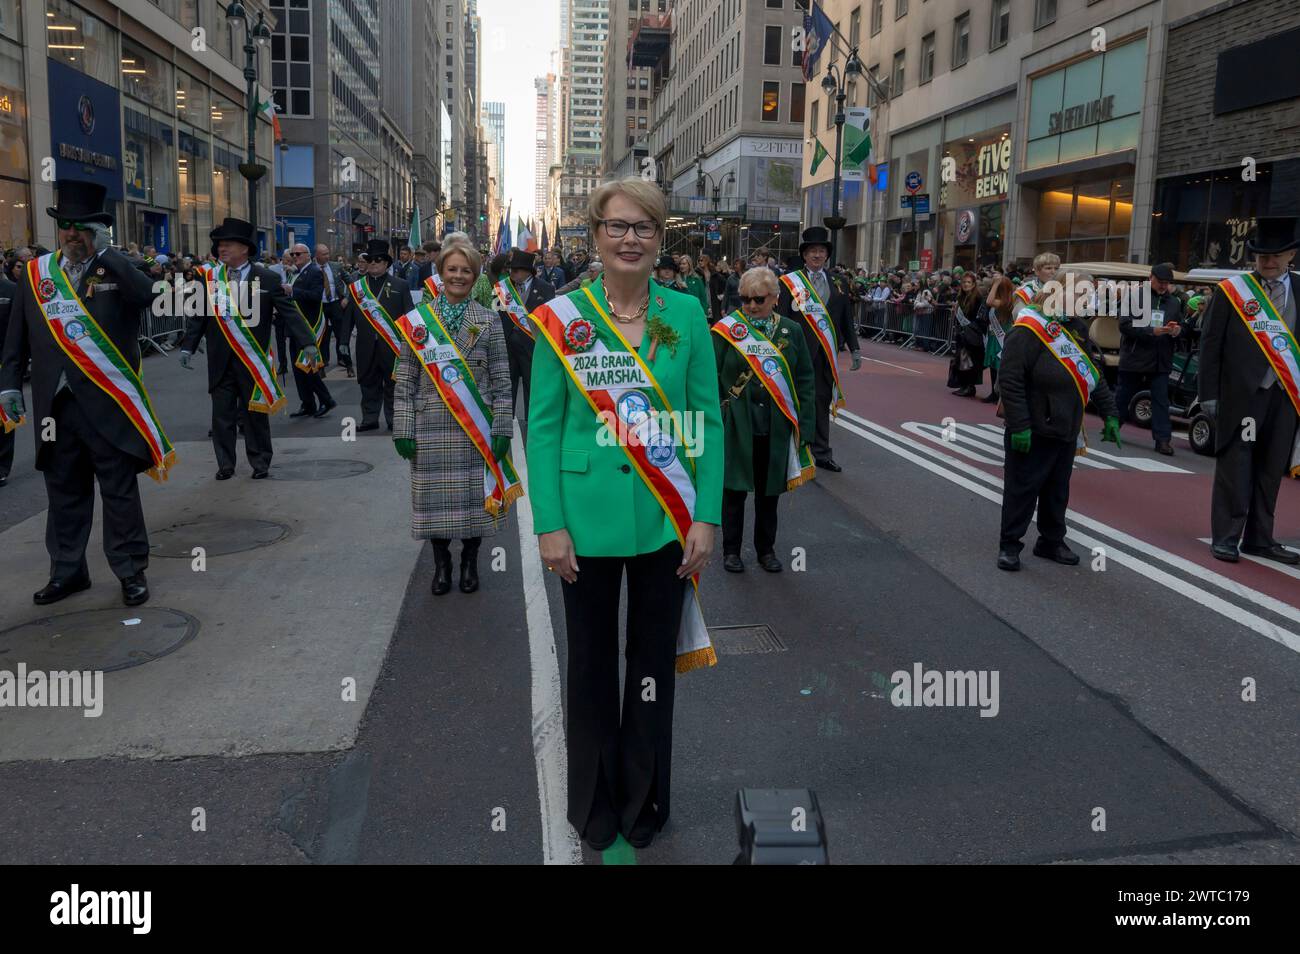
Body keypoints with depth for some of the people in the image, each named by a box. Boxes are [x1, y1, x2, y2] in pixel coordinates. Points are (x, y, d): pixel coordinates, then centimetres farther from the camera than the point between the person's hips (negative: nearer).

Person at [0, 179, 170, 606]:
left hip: (108, 403, -4)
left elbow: (149, 296, -23)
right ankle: (68, 571, 25)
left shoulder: (117, 270, 0)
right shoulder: (35, 272, 9)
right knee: (64, 491, 13)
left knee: (120, 489, 4)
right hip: (55, 405, 4)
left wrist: (104, 253, -19)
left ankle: (131, 571, 15)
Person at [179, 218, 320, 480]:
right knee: (222, 413, 7)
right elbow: (198, 316, 8)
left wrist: (307, 343, -16)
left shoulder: (266, 278, -4)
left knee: (255, 412, 7)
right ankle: (225, 464, 18)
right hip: (220, 360, 3)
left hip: (253, 360, -2)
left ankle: (260, 462, 20)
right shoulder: (209, 277, 5)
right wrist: (188, 347, 1)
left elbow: (288, 312, -7)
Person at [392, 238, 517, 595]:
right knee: (435, 499, 6)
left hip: (476, 429, 0)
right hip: (431, 428, 0)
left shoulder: (488, 321, 3)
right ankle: (441, 563, 25)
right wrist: (403, 430, -3)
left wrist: (501, 430, -4)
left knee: (474, 497, 6)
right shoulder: (416, 321, 4)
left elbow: (501, 381, 2)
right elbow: (404, 382, 3)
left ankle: (470, 562, 25)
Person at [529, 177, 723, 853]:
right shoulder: (561, 318, -3)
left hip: (666, 520, 1)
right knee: (591, 663, 13)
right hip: (588, 517, -1)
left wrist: (706, 516, -4)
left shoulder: (686, 314, 1)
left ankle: (644, 806, 34)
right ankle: (596, 808, 33)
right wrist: (549, 524, -9)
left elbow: (708, 420, 2)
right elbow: (543, 426, -3)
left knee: (655, 663, 13)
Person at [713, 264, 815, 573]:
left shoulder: (791, 331, 3)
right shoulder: (726, 330, -5)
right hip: (736, 427, -2)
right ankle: (731, 550, 23)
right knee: (735, 488, 8)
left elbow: (805, 380, 5)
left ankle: (766, 548, 30)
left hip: (776, 428, 3)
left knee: (769, 490, 14)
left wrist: (803, 423, -1)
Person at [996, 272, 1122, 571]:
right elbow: (1009, 380, -20)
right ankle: (1009, 545, 11)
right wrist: (1019, 425, -23)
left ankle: (1051, 542, 29)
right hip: (1033, 433, -8)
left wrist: (1110, 413, 11)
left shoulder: (1077, 330, 11)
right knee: (1022, 489, 0)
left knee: (1058, 490, 16)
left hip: (1066, 432, 8)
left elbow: (1095, 376, 18)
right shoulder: (1029, 330, -15)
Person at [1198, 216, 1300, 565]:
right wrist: (1209, 393, -5)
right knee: (1235, 465, 0)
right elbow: (1210, 345, -1)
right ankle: (1225, 537, 7)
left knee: (1271, 470, 9)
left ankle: (1259, 538, 19)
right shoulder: (1230, 290, -1)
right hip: (1241, 393, -4)